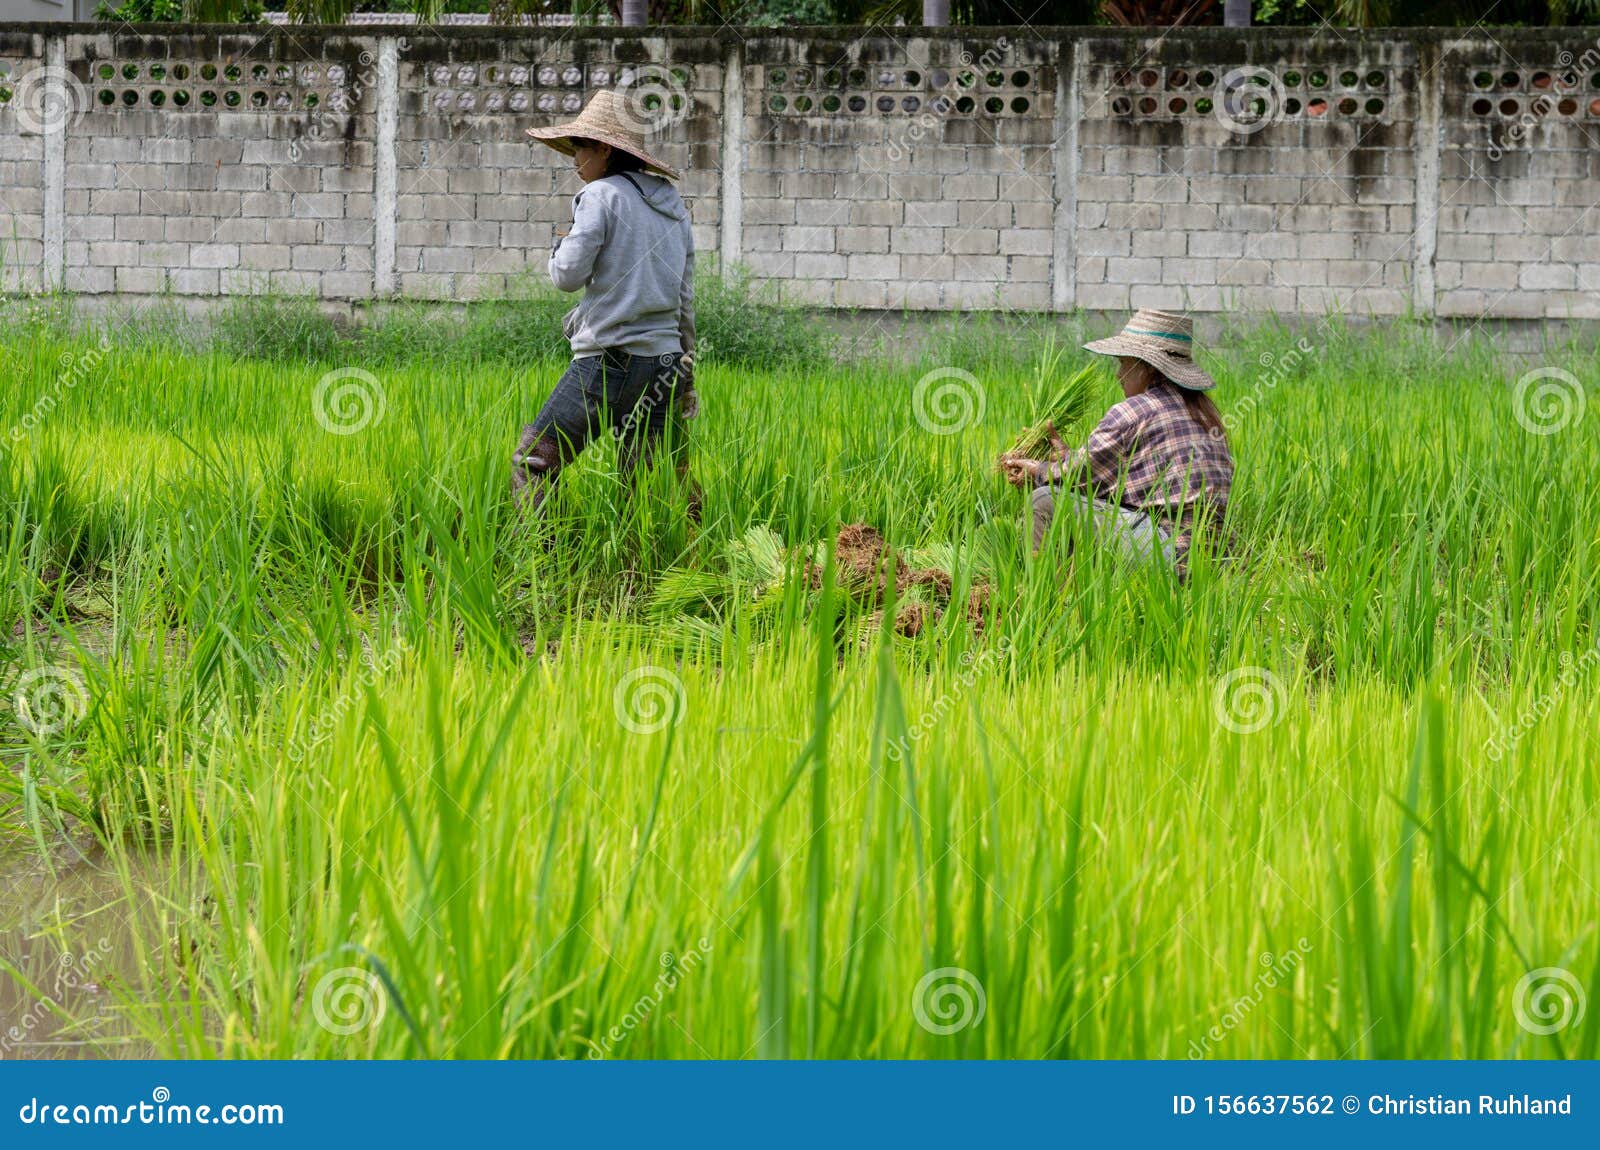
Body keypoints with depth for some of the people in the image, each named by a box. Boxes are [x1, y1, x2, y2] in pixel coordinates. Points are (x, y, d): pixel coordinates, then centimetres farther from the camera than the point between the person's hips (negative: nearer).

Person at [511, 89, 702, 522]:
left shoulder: (602, 195, -6)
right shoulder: (672, 204, 17)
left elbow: (569, 274, -11)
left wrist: (562, 246, 11)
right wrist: (685, 367, 25)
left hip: (610, 360, -7)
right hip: (665, 360, 7)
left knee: (533, 461, -2)